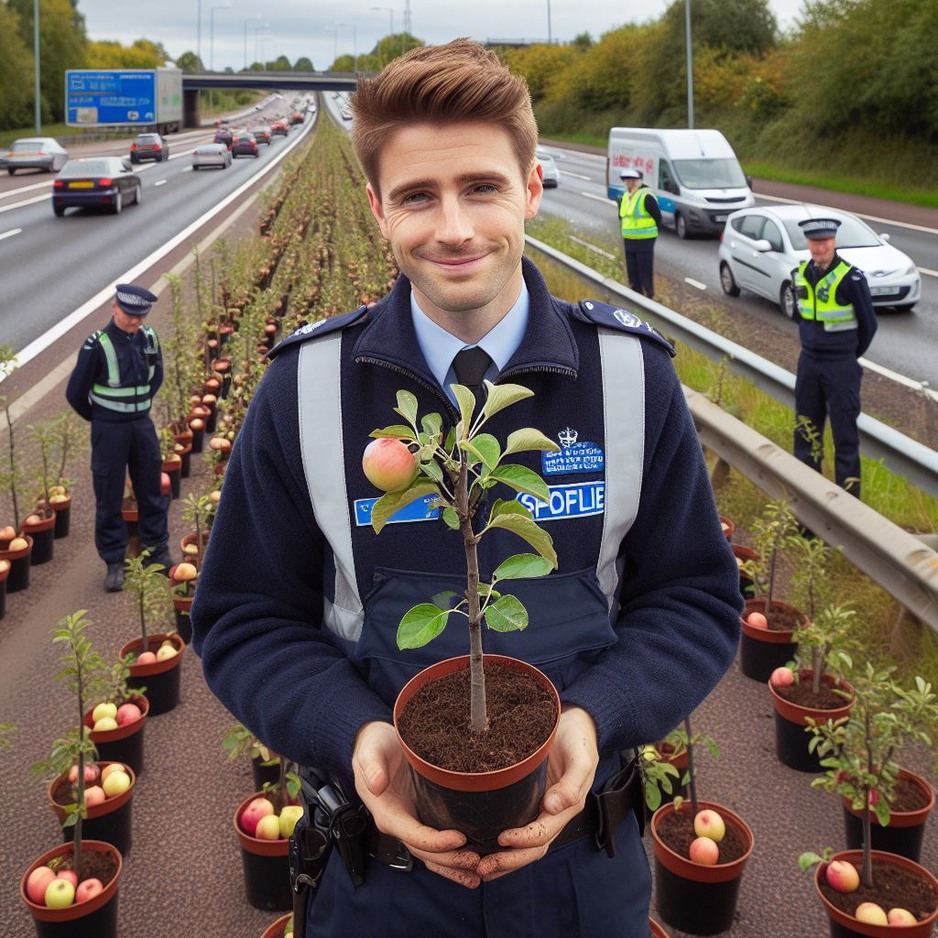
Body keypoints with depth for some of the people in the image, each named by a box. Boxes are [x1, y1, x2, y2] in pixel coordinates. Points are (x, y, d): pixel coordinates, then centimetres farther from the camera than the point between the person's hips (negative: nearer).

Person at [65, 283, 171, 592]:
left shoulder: (148, 338, -1)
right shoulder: (97, 345, -16)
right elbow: (75, 393, -8)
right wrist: (99, 418, 4)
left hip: (143, 424, 5)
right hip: (110, 430, -4)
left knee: (151, 489, 12)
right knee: (109, 497, 3)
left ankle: (157, 550, 26)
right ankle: (114, 562, 13)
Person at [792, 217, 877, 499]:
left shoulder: (851, 278, -17)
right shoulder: (800, 274, 1)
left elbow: (868, 324, -7)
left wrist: (849, 355, 5)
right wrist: (813, 345, 16)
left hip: (840, 367, -6)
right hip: (808, 363, 6)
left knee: (844, 431, 1)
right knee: (806, 427, 15)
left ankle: (848, 494, 9)